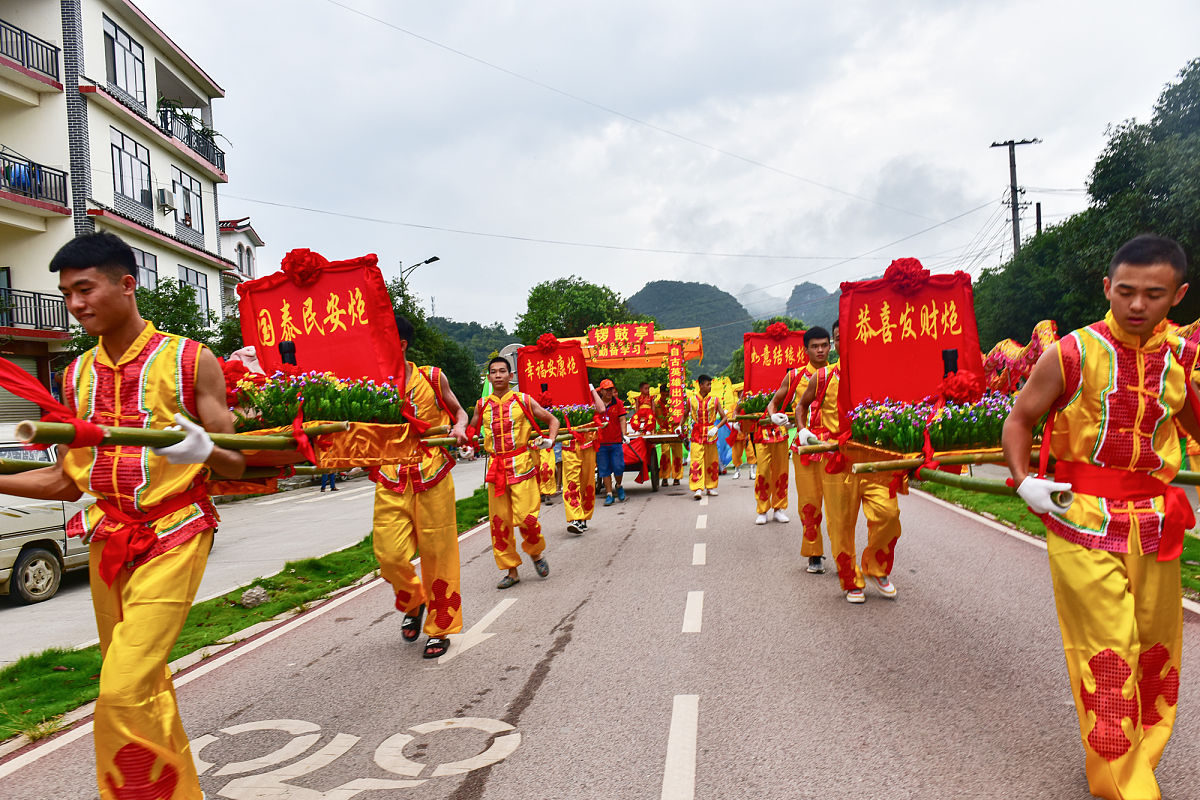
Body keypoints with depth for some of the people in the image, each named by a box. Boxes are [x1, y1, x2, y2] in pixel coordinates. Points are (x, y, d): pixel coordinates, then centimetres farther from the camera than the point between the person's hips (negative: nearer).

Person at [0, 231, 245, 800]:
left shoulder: (190, 362, -6)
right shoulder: (77, 376, 10)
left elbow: (235, 465, -5)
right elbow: (68, 479, 14)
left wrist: (202, 450, -27)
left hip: (172, 538, -6)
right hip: (106, 539, 6)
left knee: (125, 692, -16)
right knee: (146, 686, 14)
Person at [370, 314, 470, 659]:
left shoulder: (433, 378, 1)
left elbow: (458, 411, 14)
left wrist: (459, 426, -8)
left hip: (432, 477, -1)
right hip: (391, 481, 1)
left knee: (437, 553, 4)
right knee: (389, 554, -5)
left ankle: (439, 627, 21)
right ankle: (412, 602, 28)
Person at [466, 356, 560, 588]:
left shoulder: (524, 401, 3)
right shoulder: (482, 405, 10)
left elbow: (552, 419, 12)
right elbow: (471, 429, 26)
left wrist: (550, 440, -5)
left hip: (521, 465, -3)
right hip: (495, 468, 3)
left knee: (525, 516, -10)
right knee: (499, 520, 4)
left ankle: (536, 553, 20)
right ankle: (511, 571, 15)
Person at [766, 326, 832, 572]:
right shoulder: (795, 376, 6)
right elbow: (774, 401, 16)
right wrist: (774, 415, -6)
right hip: (804, 446, 1)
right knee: (808, 501, 3)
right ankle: (814, 555, 15)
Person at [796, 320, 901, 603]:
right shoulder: (822, 378, 5)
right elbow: (802, 405, 21)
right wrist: (802, 430, 6)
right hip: (837, 460, 0)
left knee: (887, 513, -12)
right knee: (841, 523, 3)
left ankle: (877, 568, 14)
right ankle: (852, 582, 21)